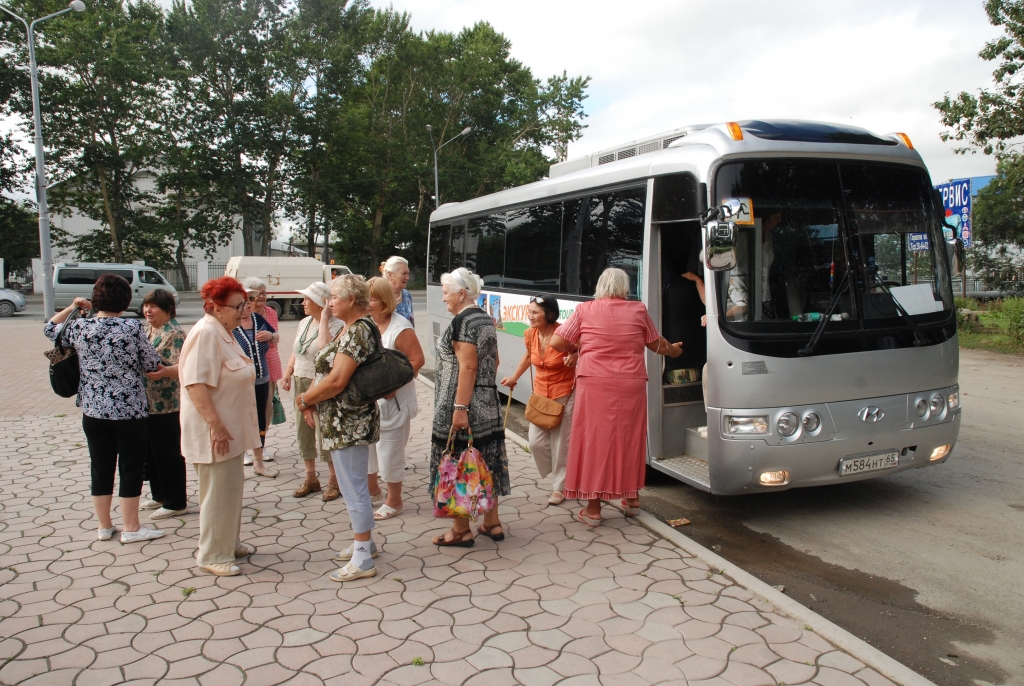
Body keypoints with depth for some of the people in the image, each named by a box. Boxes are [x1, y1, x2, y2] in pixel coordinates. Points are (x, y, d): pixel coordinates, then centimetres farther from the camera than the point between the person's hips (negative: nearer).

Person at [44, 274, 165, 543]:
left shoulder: (79, 327, -3)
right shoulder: (132, 328, -14)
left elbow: (50, 329, 18)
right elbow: (151, 364, -5)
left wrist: (72, 308, 19)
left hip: (93, 411, 4)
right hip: (130, 410, -4)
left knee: (101, 468, 14)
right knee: (131, 468, 6)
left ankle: (104, 527, 25)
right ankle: (131, 528, 13)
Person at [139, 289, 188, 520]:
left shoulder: (174, 333, -14)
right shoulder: (146, 331, 13)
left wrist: (164, 372, -41)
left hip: (166, 404, -9)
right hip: (145, 402, 9)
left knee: (169, 453, 0)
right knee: (151, 451, 17)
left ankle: (176, 503, 10)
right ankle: (159, 495, 32)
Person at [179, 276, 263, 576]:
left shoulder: (224, 332, 12)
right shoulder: (206, 333, -19)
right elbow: (195, 383, -26)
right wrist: (216, 425, -27)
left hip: (231, 427, 10)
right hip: (214, 430, -10)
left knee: (232, 486, 18)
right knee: (218, 492, -1)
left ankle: (228, 542, 32)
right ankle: (212, 556, 11)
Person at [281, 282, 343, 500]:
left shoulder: (336, 325, -15)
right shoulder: (304, 323, 10)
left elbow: (326, 349, -33)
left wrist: (324, 320, -28)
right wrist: (288, 372, 9)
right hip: (301, 384, 8)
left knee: (324, 433, -3)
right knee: (303, 432, 13)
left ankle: (335, 481, 14)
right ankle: (310, 478, 28)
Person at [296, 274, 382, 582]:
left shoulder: (358, 330, -20)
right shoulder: (354, 328, 13)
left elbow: (336, 380, -25)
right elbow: (331, 368, 15)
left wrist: (306, 399, -10)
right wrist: (312, 400, 2)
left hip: (348, 423, -10)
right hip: (347, 421, 10)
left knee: (353, 488, -2)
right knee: (355, 484, 20)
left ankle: (363, 559, 9)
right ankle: (365, 542, 34)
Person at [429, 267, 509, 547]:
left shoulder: (463, 321, -16)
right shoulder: (485, 318, 12)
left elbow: (467, 367, -22)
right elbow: (493, 361, 17)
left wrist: (460, 408, -23)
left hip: (462, 406, -9)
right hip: (487, 406, 9)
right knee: (486, 462, 13)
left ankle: (461, 530, 10)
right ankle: (492, 523, 22)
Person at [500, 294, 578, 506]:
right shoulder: (530, 334, -6)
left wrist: (575, 357, -27)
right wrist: (514, 377, 20)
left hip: (564, 395, -5)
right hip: (540, 393, 5)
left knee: (560, 443, 2)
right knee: (536, 442, 4)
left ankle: (559, 487, 21)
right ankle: (560, 472, 33)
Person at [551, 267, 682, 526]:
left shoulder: (585, 310, 2)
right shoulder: (638, 310, 6)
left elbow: (556, 342, 3)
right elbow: (656, 344, 18)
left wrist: (576, 347, 22)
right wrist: (673, 350, 39)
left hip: (595, 385, -2)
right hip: (631, 386, 2)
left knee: (594, 440, 4)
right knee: (629, 439, 16)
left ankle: (593, 509, 8)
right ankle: (632, 498, 31)